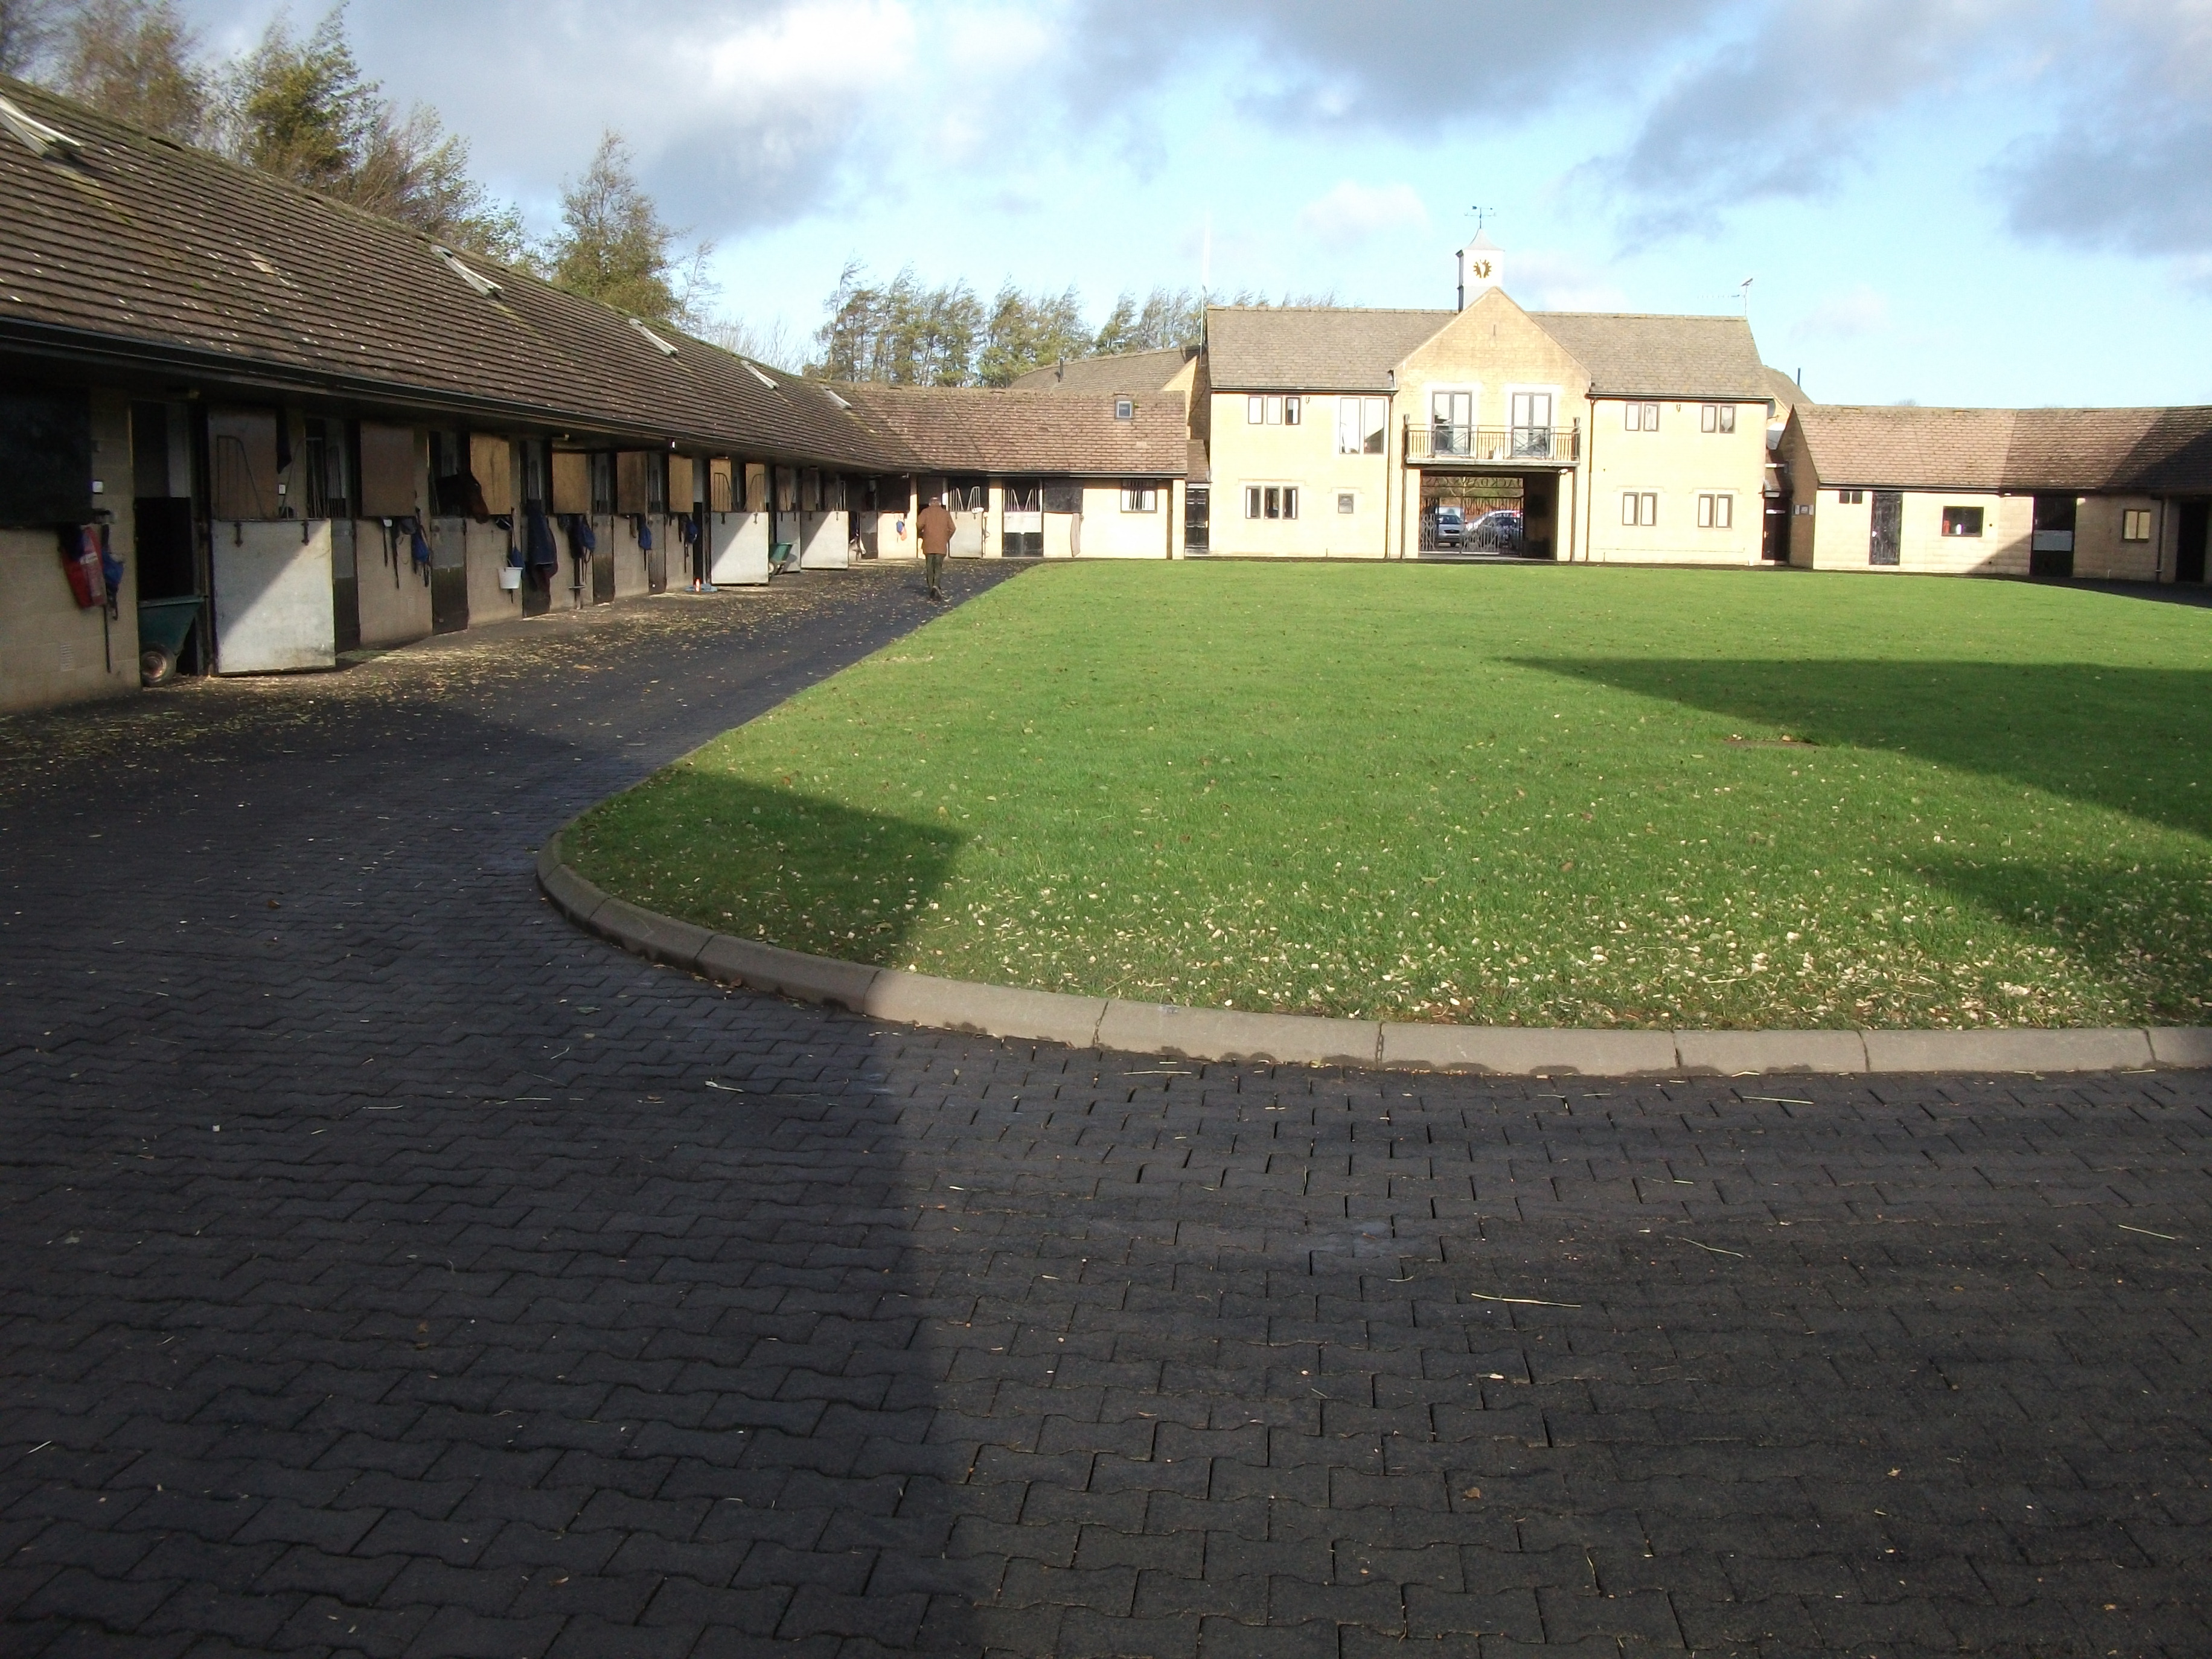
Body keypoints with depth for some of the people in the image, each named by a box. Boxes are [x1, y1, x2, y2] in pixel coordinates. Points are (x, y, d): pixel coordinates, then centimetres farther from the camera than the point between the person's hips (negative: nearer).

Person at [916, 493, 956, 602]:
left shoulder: (926, 512, 4)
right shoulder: (945, 513, 8)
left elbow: (919, 524, -10)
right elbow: (952, 528, 2)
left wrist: (920, 534, 9)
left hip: (928, 545, 0)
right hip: (941, 546, 0)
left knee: (929, 568, 8)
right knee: (939, 567, 1)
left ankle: (931, 590, 8)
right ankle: (936, 586, -23)